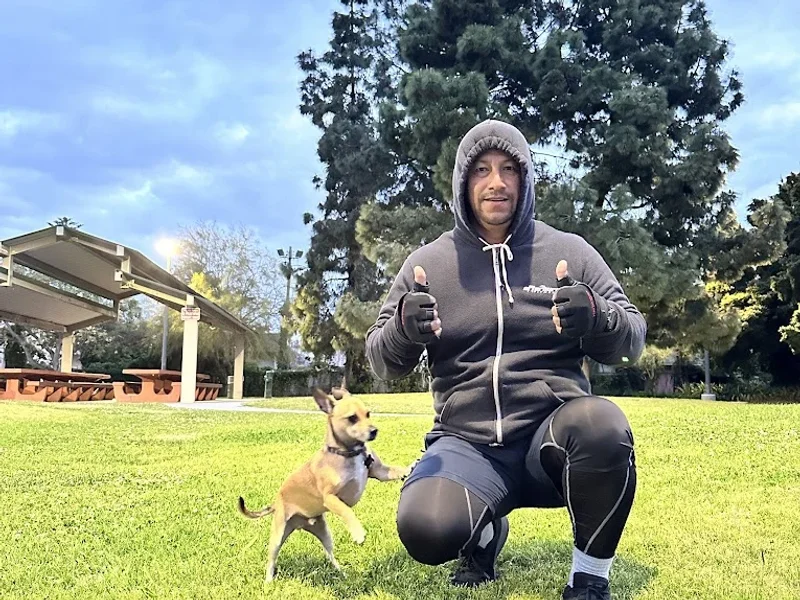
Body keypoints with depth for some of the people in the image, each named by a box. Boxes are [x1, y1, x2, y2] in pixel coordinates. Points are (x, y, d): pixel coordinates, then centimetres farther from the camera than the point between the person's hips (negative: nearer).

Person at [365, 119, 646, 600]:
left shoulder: (570, 252, 5)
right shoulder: (428, 263, 6)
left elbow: (632, 339, 5)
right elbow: (383, 363, 7)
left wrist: (596, 317, -19)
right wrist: (402, 330, -18)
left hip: (553, 438, 0)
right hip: (467, 445, 1)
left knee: (602, 424, -34)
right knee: (425, 530, -28)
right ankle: (485, 533, 11)